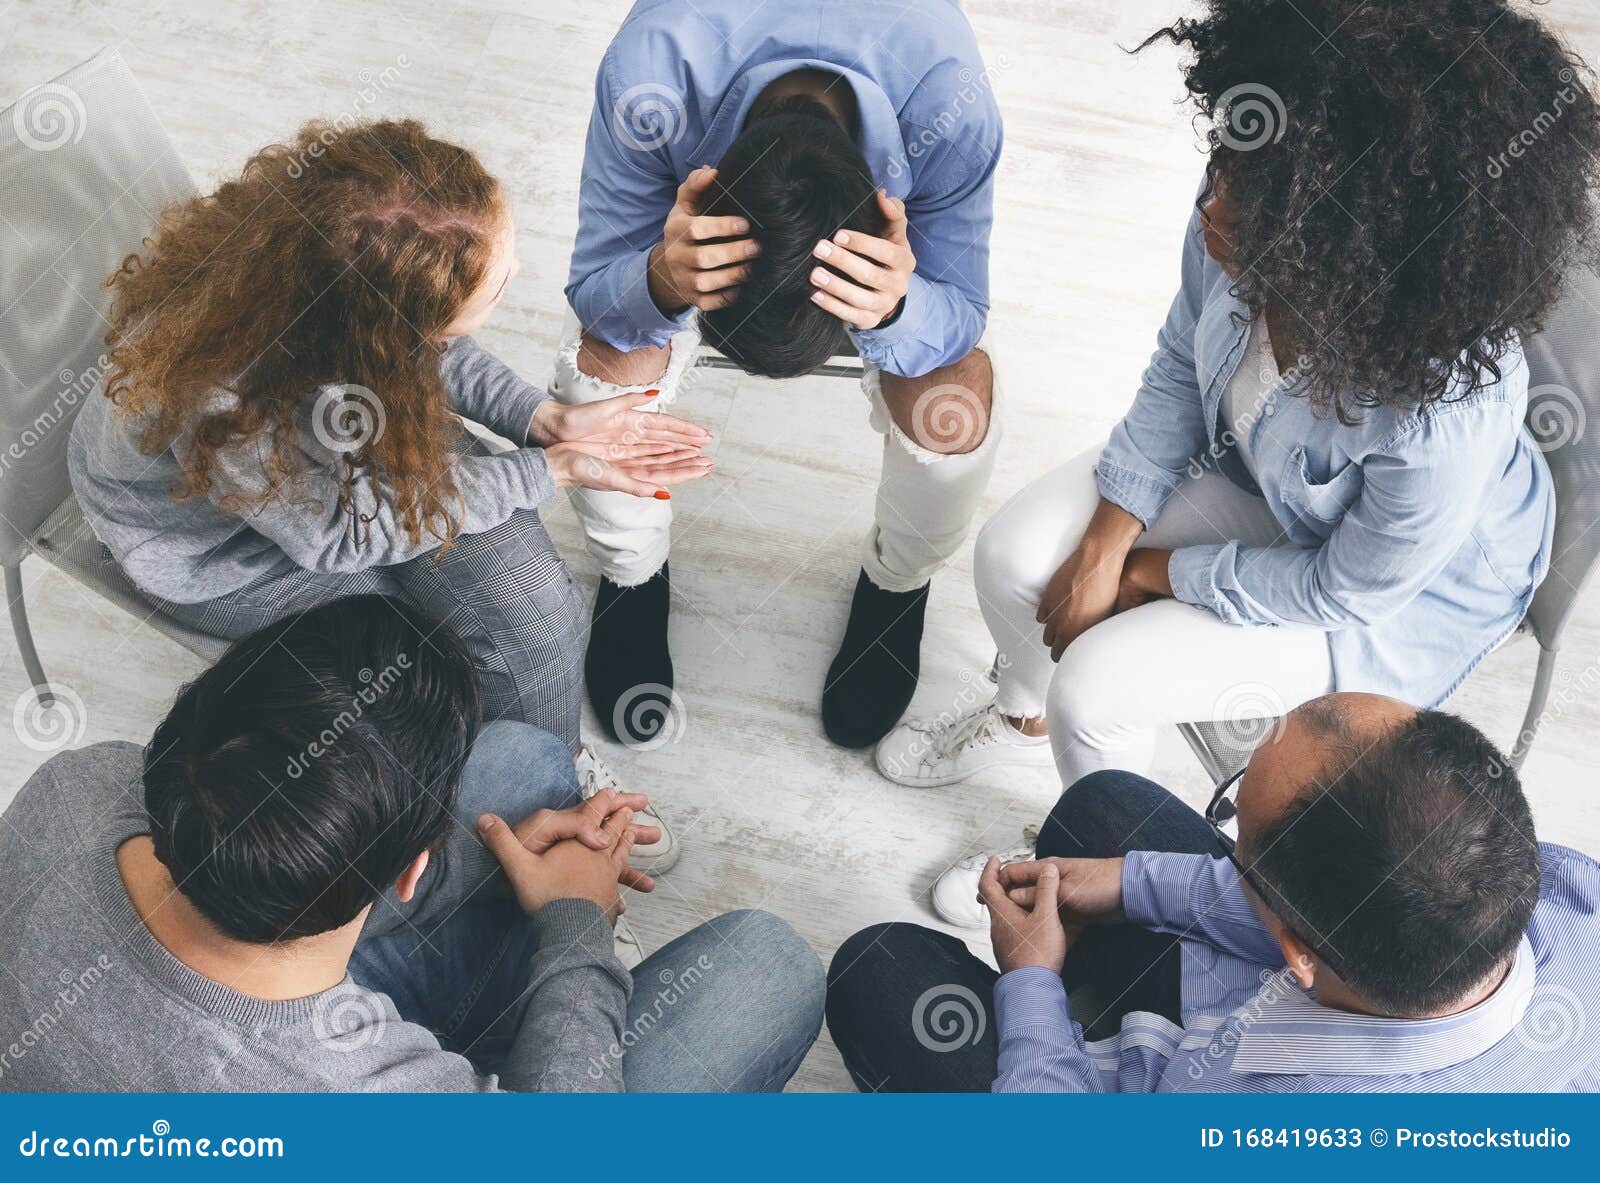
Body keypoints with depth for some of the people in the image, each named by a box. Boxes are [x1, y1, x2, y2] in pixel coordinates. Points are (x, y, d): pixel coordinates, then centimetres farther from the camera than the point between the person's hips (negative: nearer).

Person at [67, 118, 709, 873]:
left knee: (536, 601, -12)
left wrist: (545, 420, -18)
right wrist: (554, 472, -24)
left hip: (342, 435, 5)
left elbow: (438, 355, -5)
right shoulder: (228, 412, -44)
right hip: (213, 545, -4)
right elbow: (340, 533, -24)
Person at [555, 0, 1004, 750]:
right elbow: (592, 293, -30)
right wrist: (662, 281, -55)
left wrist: (892, 309, -54)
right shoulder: (649, 76, -43)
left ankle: (897, 585, 13)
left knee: (952, 399, -23)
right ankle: (633, 577, 11)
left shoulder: (953, 105, -43)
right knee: (604, 365, -24)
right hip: (703, 180, 1)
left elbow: (958, 318, -28)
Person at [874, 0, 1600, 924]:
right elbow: (1179, 371, -8)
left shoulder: (1448, 412, -43)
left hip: (1401, 586, -5)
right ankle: (1024, 719, 31)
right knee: (1012, 553, -6)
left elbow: (1344, 591, -25)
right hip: (1245, 468, 6)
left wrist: (1149, 572, -15)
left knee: (1096, 685, -16)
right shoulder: (1242, 227, -29)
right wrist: (1105, 543, -12)